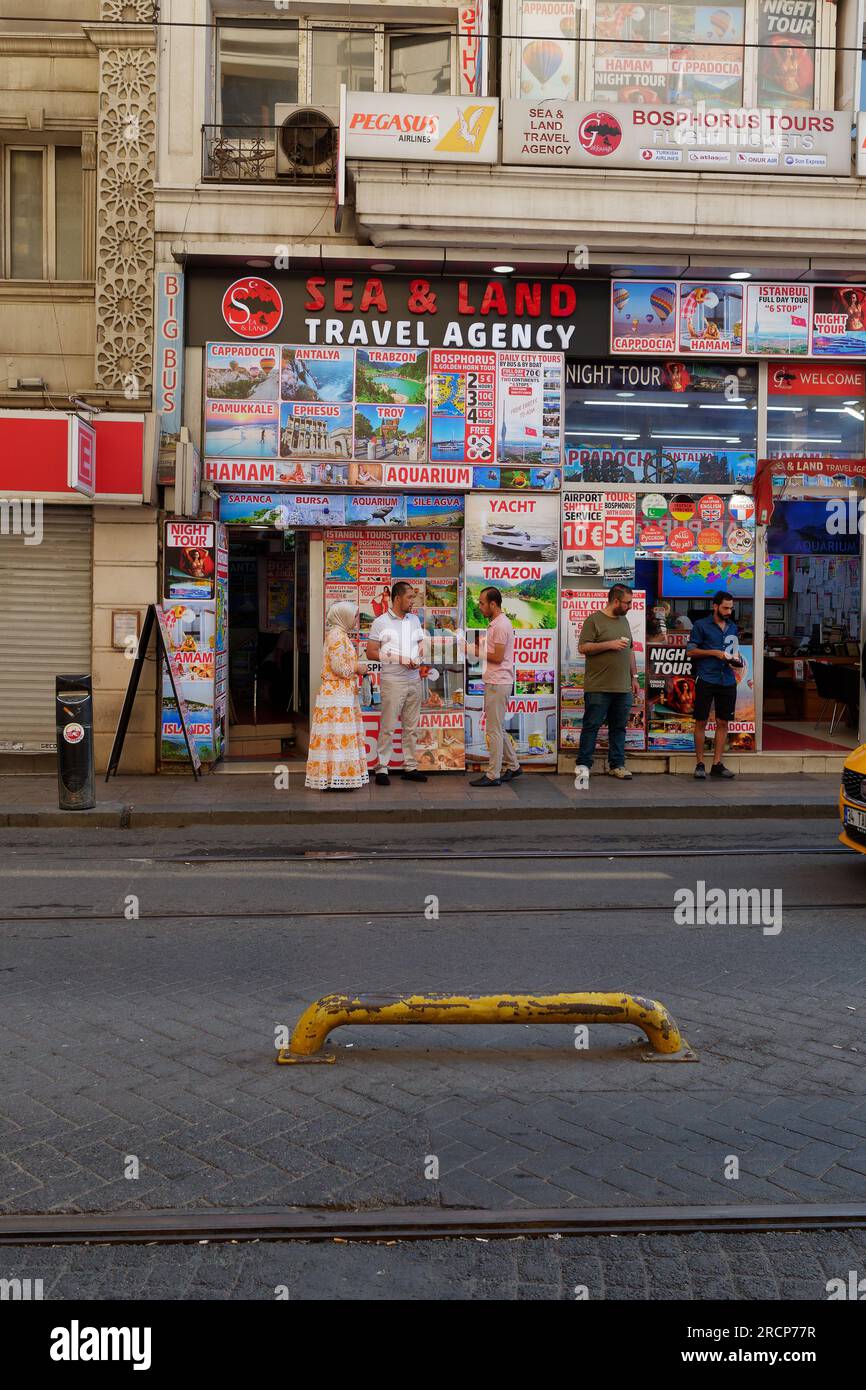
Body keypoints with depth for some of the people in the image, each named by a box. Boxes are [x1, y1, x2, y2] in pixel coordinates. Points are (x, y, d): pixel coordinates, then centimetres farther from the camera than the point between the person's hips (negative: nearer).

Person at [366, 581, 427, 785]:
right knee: (388, 727, -5)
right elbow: (371, 653, -7)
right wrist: (398, 659, -16)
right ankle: (382, 769, 0)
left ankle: (410, 767, 16)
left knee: (411, 727, 9)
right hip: (392, 682, -6)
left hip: (414, 680, 6)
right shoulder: (380, 622, -4)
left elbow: (421, 645, 19)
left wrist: (419, 659, -4)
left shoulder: (414, 620, 12)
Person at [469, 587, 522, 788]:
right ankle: (513, 766, 24)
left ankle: (493, 775, -3)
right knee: (498, 728, 16)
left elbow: (497, 657, -20)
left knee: (494, 729, -6)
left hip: (498, 683, -10)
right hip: (495, 682, 10)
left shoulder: (500, 625, -16)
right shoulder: (496, 623, 16)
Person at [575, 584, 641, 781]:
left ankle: (617, 765, 14)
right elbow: (583, 648, -11)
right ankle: (583, 764, 4)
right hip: (598, 688, -6)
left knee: (619, 728, 8)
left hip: (623, 688, 6)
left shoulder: (624, 620, 17)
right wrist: (609, 644, -16)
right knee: (591, 726, -2)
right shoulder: (594, 620, -5)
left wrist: (634, 677, 18)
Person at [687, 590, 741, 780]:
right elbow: (690, 650, -3)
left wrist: (736, 658, 4)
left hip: (727, 681, 5)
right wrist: (715, 653, -12)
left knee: (723, 723, 5)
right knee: (701, 722, -2)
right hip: (706, 680, -5)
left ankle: (717, 764, 11)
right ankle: (699, 764, 5)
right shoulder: (701, 625, 0)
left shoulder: (732, 627, 16)